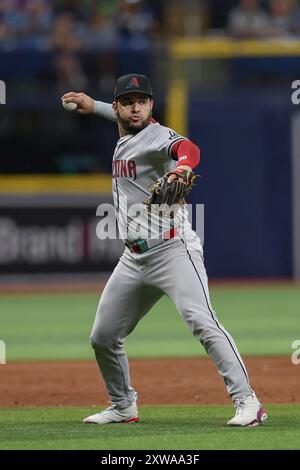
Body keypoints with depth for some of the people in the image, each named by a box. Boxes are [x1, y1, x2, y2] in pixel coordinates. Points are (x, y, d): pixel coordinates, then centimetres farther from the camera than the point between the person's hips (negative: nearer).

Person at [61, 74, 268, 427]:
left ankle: (246, 402, -28)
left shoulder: (157, 136, -11)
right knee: (103, 338, 12)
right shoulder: (124, 141, 15)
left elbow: (187, 148, -36)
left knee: (202, 322, -24)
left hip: (172, 249, -9)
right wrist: (93, 106, 45)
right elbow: (124, 118, 42)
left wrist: (182, 166, -57)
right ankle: (123, 407, 31)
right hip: (134, 259, 9)